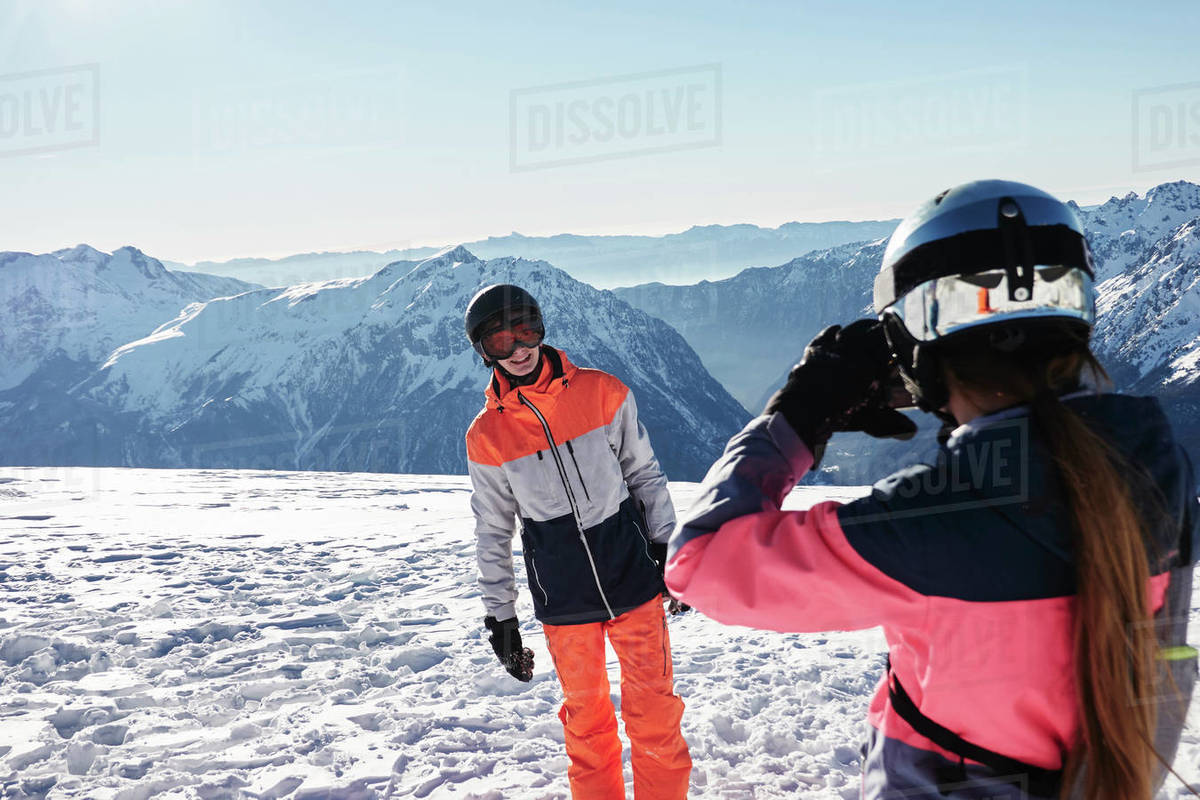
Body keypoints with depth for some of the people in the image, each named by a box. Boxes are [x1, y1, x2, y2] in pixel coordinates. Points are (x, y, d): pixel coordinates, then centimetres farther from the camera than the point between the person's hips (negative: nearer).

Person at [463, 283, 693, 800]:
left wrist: (669, 552, 5)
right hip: (562, 602, 0)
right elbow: (493, 534, 4)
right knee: (585, 717, 13)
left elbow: (646, 476, 4)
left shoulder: (603, 393, -5)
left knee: (653, 709, 5)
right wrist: (500, 616, 6)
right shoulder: (487, 436, -4)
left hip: (633, 578, 0)